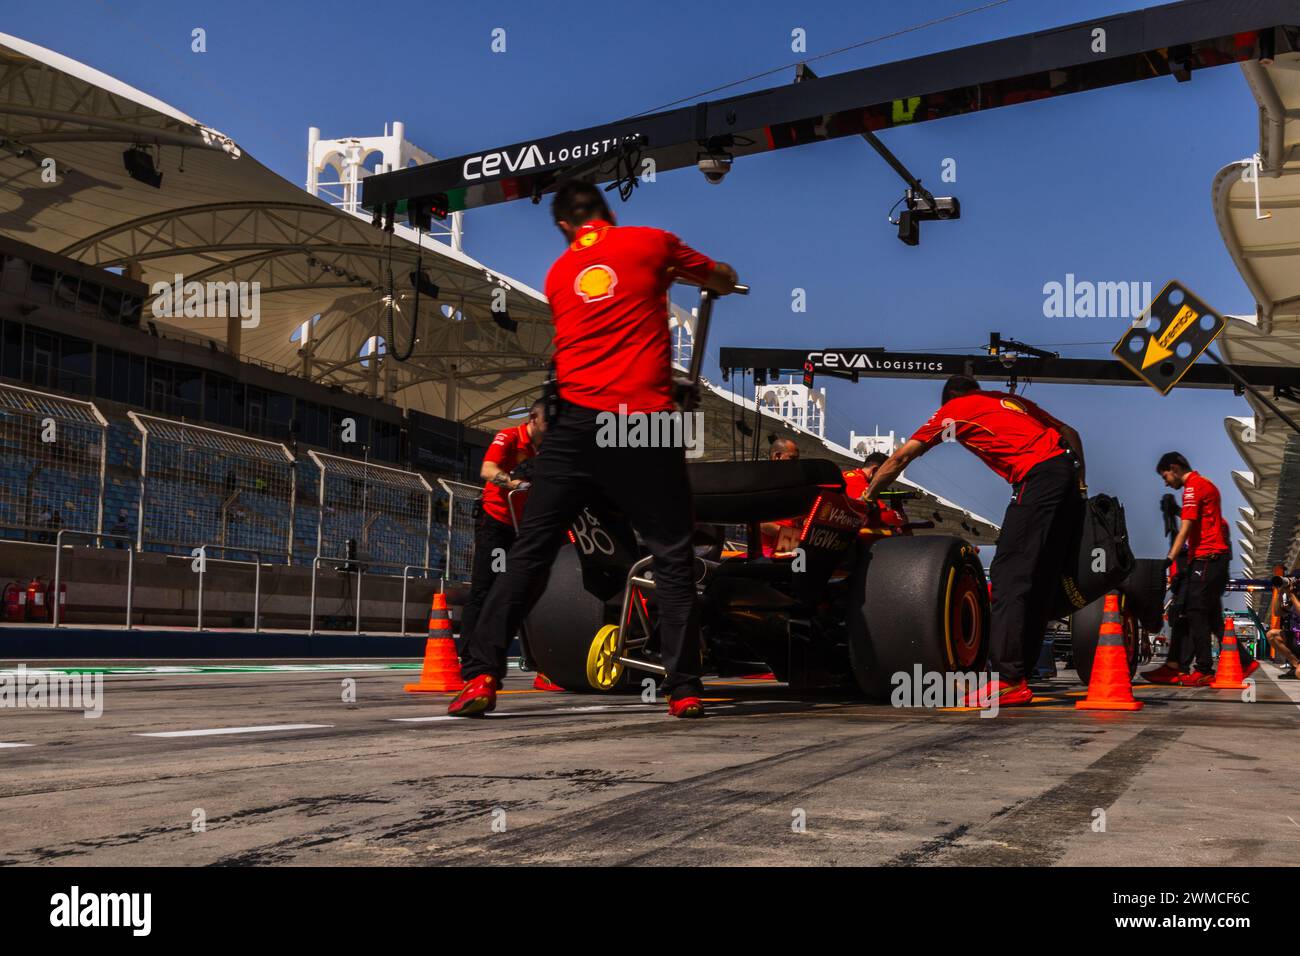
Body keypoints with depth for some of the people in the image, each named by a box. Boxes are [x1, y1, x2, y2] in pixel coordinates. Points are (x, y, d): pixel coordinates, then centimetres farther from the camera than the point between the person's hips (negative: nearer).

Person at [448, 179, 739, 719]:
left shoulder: (556, 275, 18)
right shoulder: (651, 243, 7)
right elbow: (724, 281, 19)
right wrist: (676, 269, 41)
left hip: (575, 422, 3)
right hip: (645, 422, -2)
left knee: (529, 553, 6)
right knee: (673, 558, 7)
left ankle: (480, 676, 0)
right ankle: (683, 690, 5)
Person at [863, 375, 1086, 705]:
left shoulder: (952, 409, 14)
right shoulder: (1011, 400, 29)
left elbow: (900, 458, 18)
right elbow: (1070, 434, 26)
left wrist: (867, 498, 28)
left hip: (1036, 478, -7)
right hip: (1067, 467, 7)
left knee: (1008, 575, -10)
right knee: (1042, 579, 9)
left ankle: (1007, 680, -17)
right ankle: (1019, 671, 12)